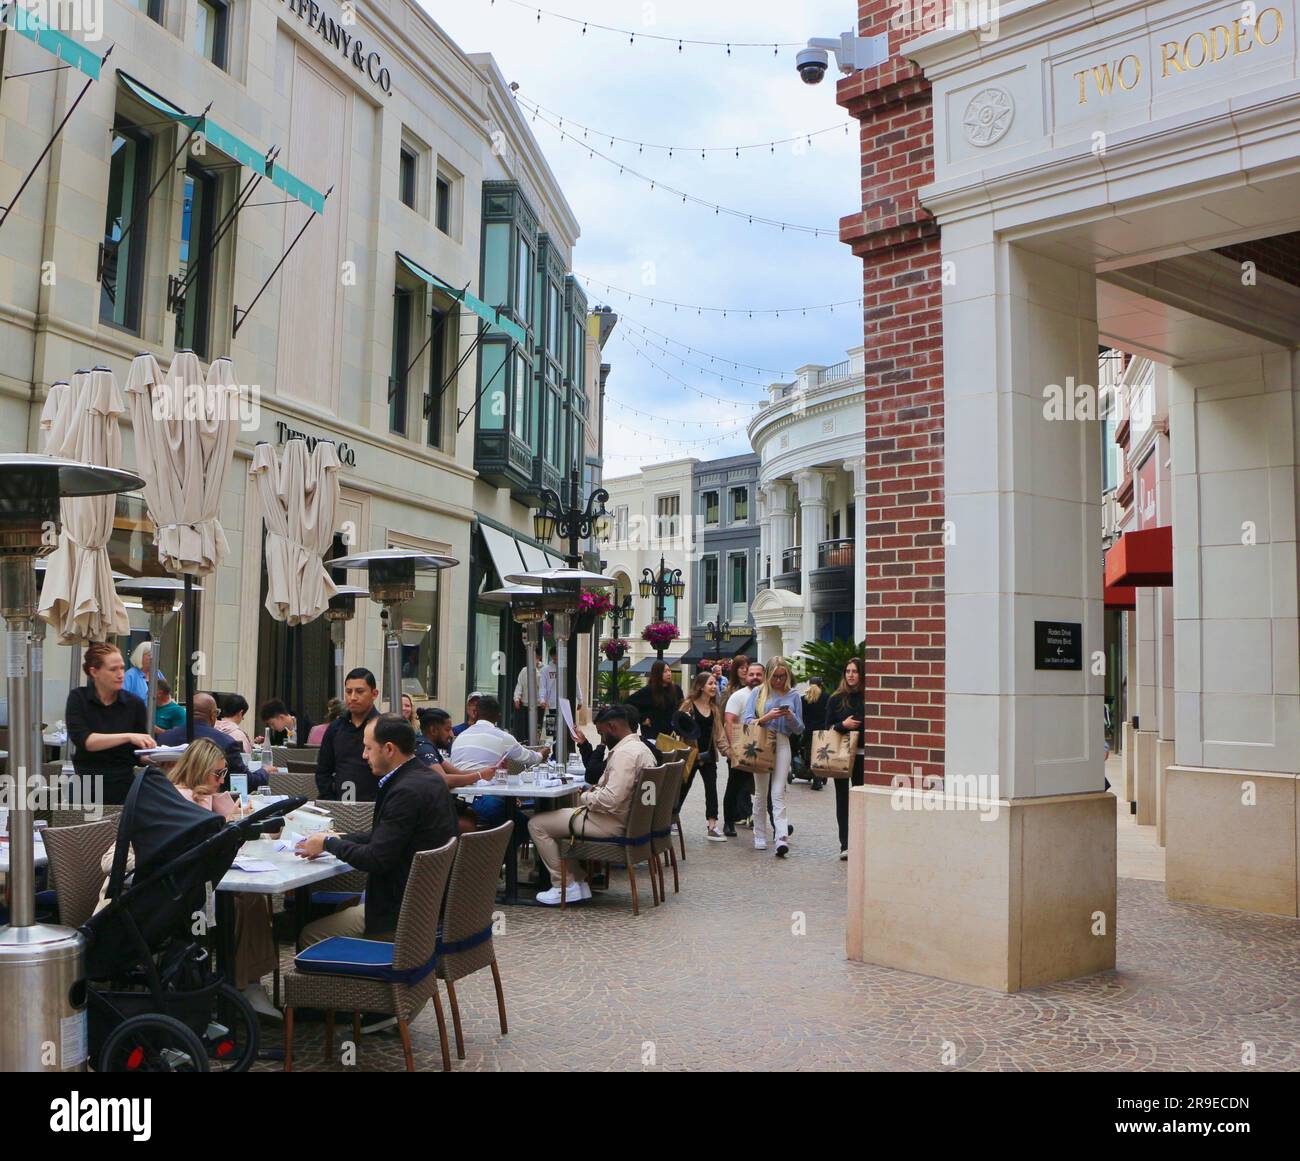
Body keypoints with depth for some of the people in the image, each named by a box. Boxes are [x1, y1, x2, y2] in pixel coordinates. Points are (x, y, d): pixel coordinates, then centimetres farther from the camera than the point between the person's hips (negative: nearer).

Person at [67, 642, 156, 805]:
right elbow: (82, 740, -14)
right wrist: (128, 736, -23)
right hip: (87, 786, 0)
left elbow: (140, 753, 8)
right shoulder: (78, 698, 1)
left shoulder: (135, 703, 1)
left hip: (124, 786, 0)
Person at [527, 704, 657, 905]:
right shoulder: (641, 747, 10)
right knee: (559, 815, 27)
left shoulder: (625, 752, -22)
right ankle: (579, 882, 19)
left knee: (537, 824, -4)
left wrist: (586, 797, -11)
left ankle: (566, 887, 2)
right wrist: (596, 790, 7)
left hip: (614, 823, -11)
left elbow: (611, 800, -30)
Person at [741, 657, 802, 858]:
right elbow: (747, 721, -1)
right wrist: (768, 717, -15)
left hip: (782, 744, 0)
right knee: (761, 794, 8)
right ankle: (760, 837, 19)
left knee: (778, 794, -11)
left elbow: (799, 729, 12)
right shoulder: (758, 693, 7)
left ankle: (782, 838, -19)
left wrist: (791, 717, -9)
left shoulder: (793, 696, 10)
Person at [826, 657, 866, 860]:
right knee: (843, 798, 3)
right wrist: (843, 725, -13)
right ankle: (845, 845, 6)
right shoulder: (836, 699, 4)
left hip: (862, 755, -1)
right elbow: (828, 727, 4)